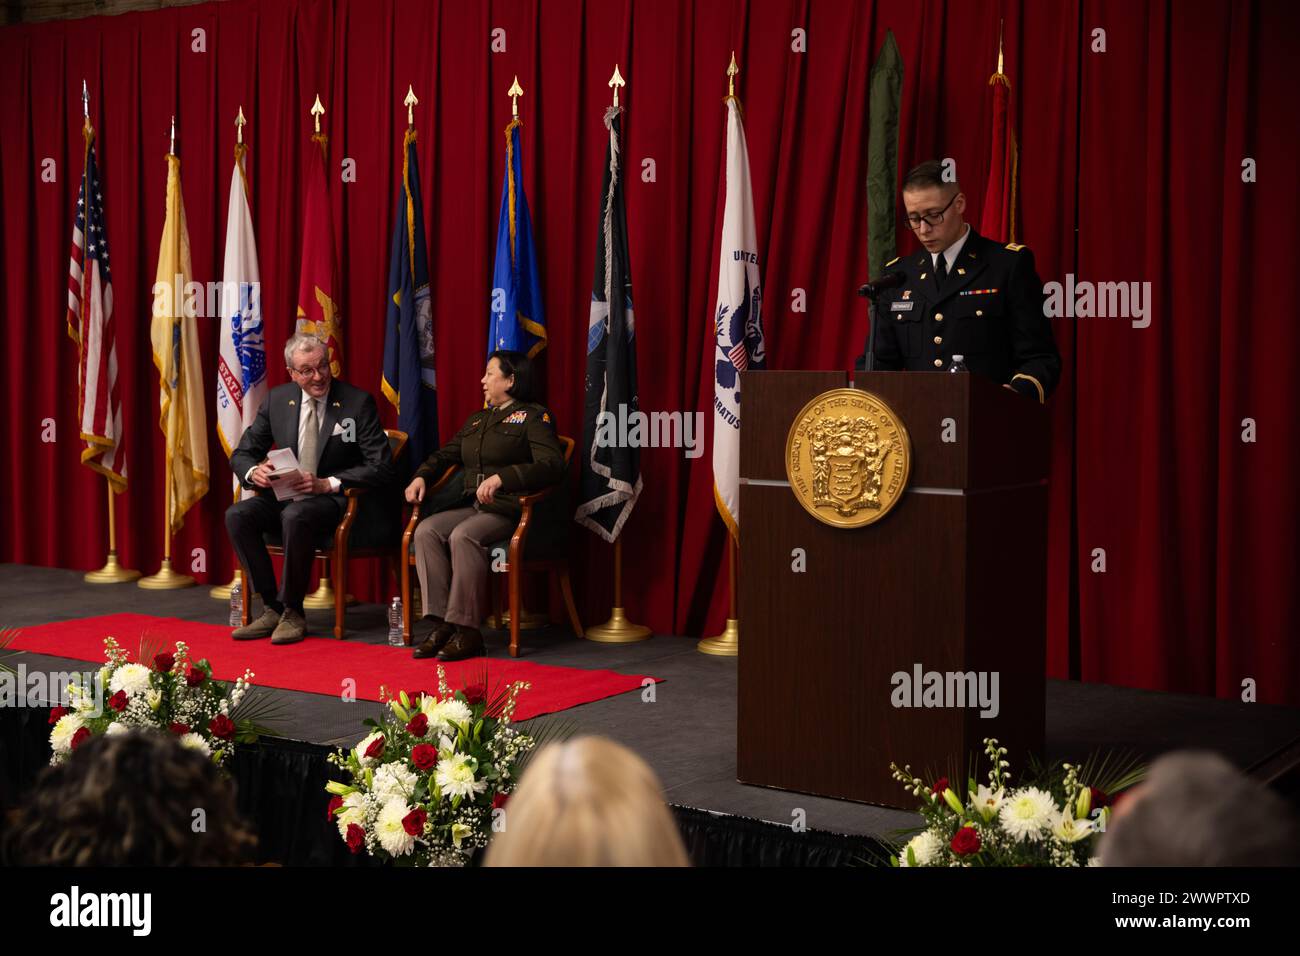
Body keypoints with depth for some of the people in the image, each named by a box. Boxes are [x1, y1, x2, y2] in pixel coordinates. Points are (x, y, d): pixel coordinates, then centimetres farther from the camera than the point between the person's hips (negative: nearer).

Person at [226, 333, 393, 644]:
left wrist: (327, 484, -21)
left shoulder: (358, 402, -6)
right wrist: (253, 472, -14)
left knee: (295, 515, -36)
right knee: (237, 514, -23)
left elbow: (381, 467, -10)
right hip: (284, 495, 5)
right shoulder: (277, 399, 6)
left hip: (334, 499, -5)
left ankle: (292, 612, -20)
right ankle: (272, 607, -14)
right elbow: (241, 454, 12)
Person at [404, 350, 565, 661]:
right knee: (426, 531, -20)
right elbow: (445, 455, 30)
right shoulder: (476, 419, 25)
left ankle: (467, 630, -29)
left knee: (463, 536, -33)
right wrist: (421, 476, 7)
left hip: (508, 508, -7)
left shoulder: (533, 416, 0)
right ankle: (441, 624, -24)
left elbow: (552, 466, -15)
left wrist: (501, 477, -27)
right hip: (469, 504, 7)